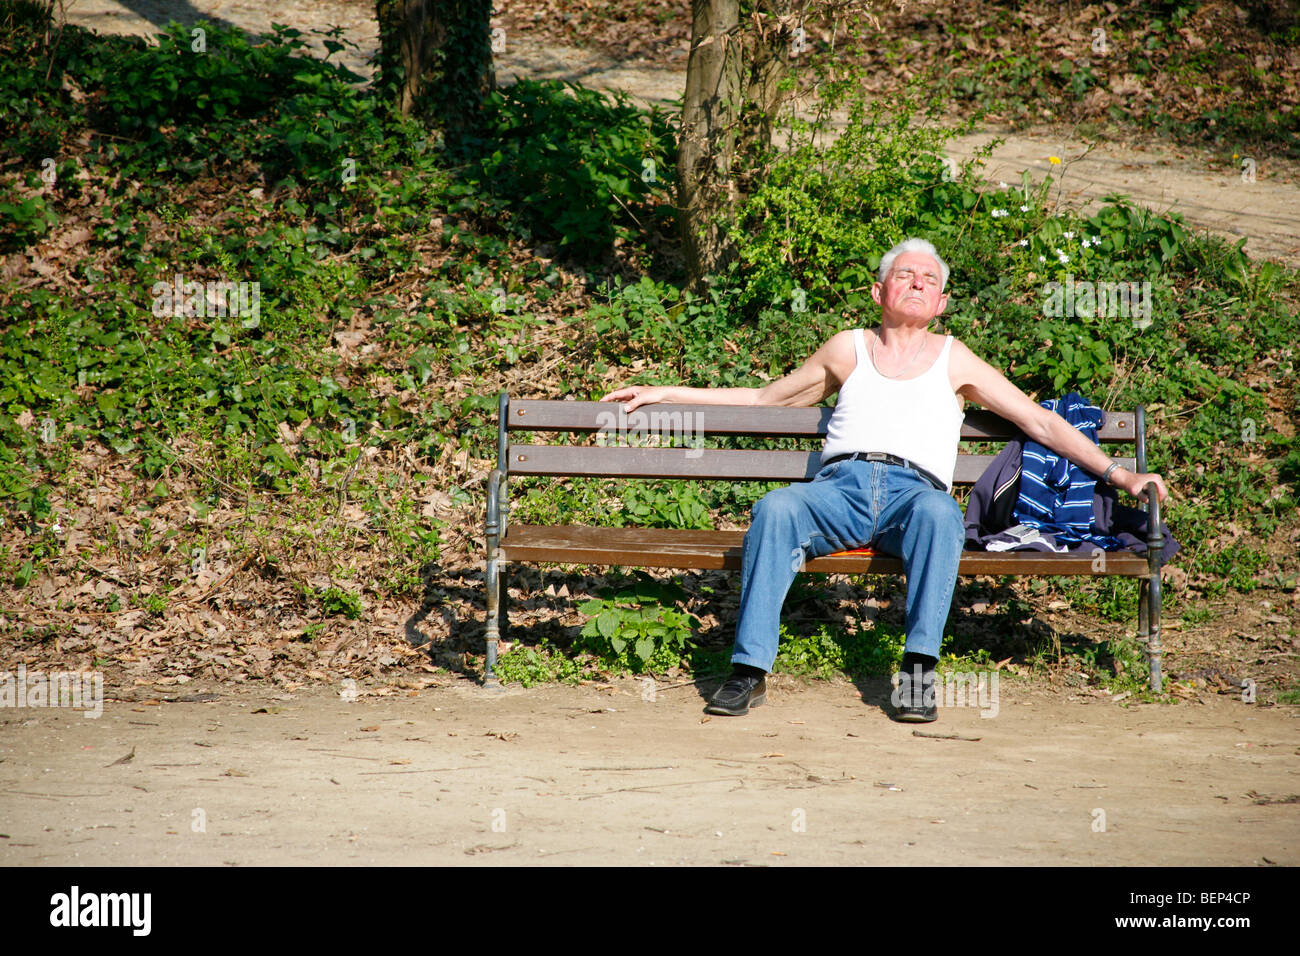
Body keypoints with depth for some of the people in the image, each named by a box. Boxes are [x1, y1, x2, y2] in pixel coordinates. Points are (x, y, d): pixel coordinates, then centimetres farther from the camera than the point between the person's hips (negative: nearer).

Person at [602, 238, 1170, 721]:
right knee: (775, 508, -33)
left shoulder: (953, 362, 22)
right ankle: (750, 669, -35)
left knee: (938, 510, -39)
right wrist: (664, 394, 30)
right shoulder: (849, 349, 27)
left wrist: (1117, 474, 12)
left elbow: (1041, 422, 21)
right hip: (841, 486, 1)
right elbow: (764, 400, 34)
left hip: (914, 488, -1)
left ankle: (919, 669, -39)